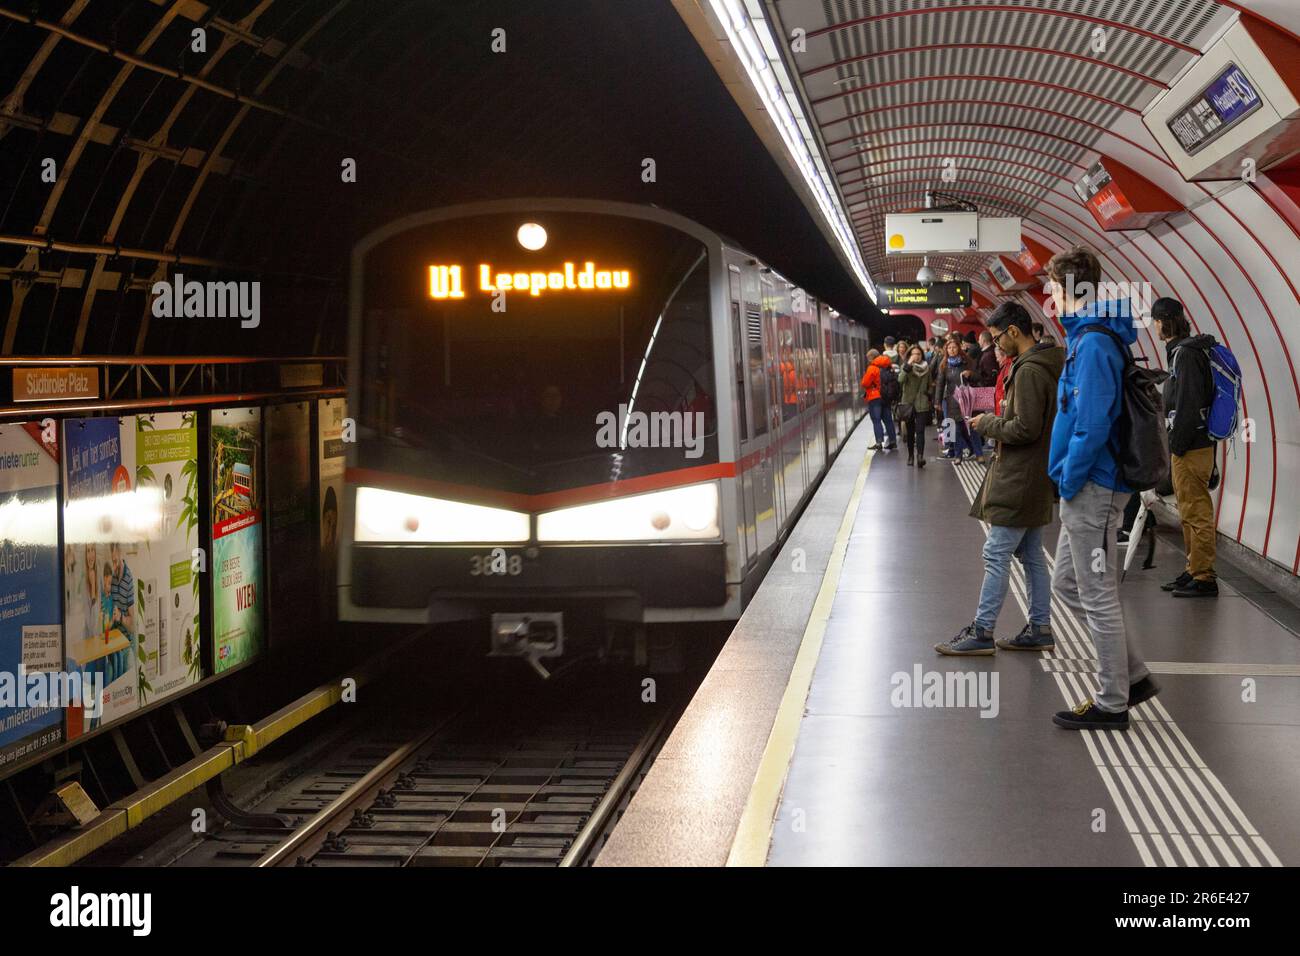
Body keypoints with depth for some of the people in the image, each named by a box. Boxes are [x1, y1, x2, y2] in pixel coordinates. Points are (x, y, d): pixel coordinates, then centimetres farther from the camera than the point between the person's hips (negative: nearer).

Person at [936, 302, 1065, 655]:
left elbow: (1024, 428, -24)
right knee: (1031, 554, 14)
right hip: (1034, 477, 10)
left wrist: (987, 423, -9)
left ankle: (982, 632, -2)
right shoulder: (1046, 365, 12)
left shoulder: (1029, 371, -19)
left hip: (1019, 480, -10)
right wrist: (996, 422, 10)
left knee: (997, 554, -6)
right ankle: (1040, 629, 19)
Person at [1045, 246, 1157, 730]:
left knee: (1098, 596, 0)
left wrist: (1069, 482, -15)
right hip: (1085, 489, 10)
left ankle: (1112, 704, 11)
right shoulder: (1087, 336, 12)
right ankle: (1133, 675, 25)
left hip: (1091, 489, -10)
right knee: (1068, 584, 18)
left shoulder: (1093, 344, -19)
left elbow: (1091, 424, -24)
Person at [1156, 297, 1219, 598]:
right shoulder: (1181, 351, 16)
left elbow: (1188, 407, -21)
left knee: (1197, 512, -6)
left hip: (1191, 449, -11)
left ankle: (1204, 578, -3)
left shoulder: (1185, 353, -15)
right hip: (1191, 446, 11)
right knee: (1190, 513, 17)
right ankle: (1194, 571, 25)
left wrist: (1177, 447, -18)